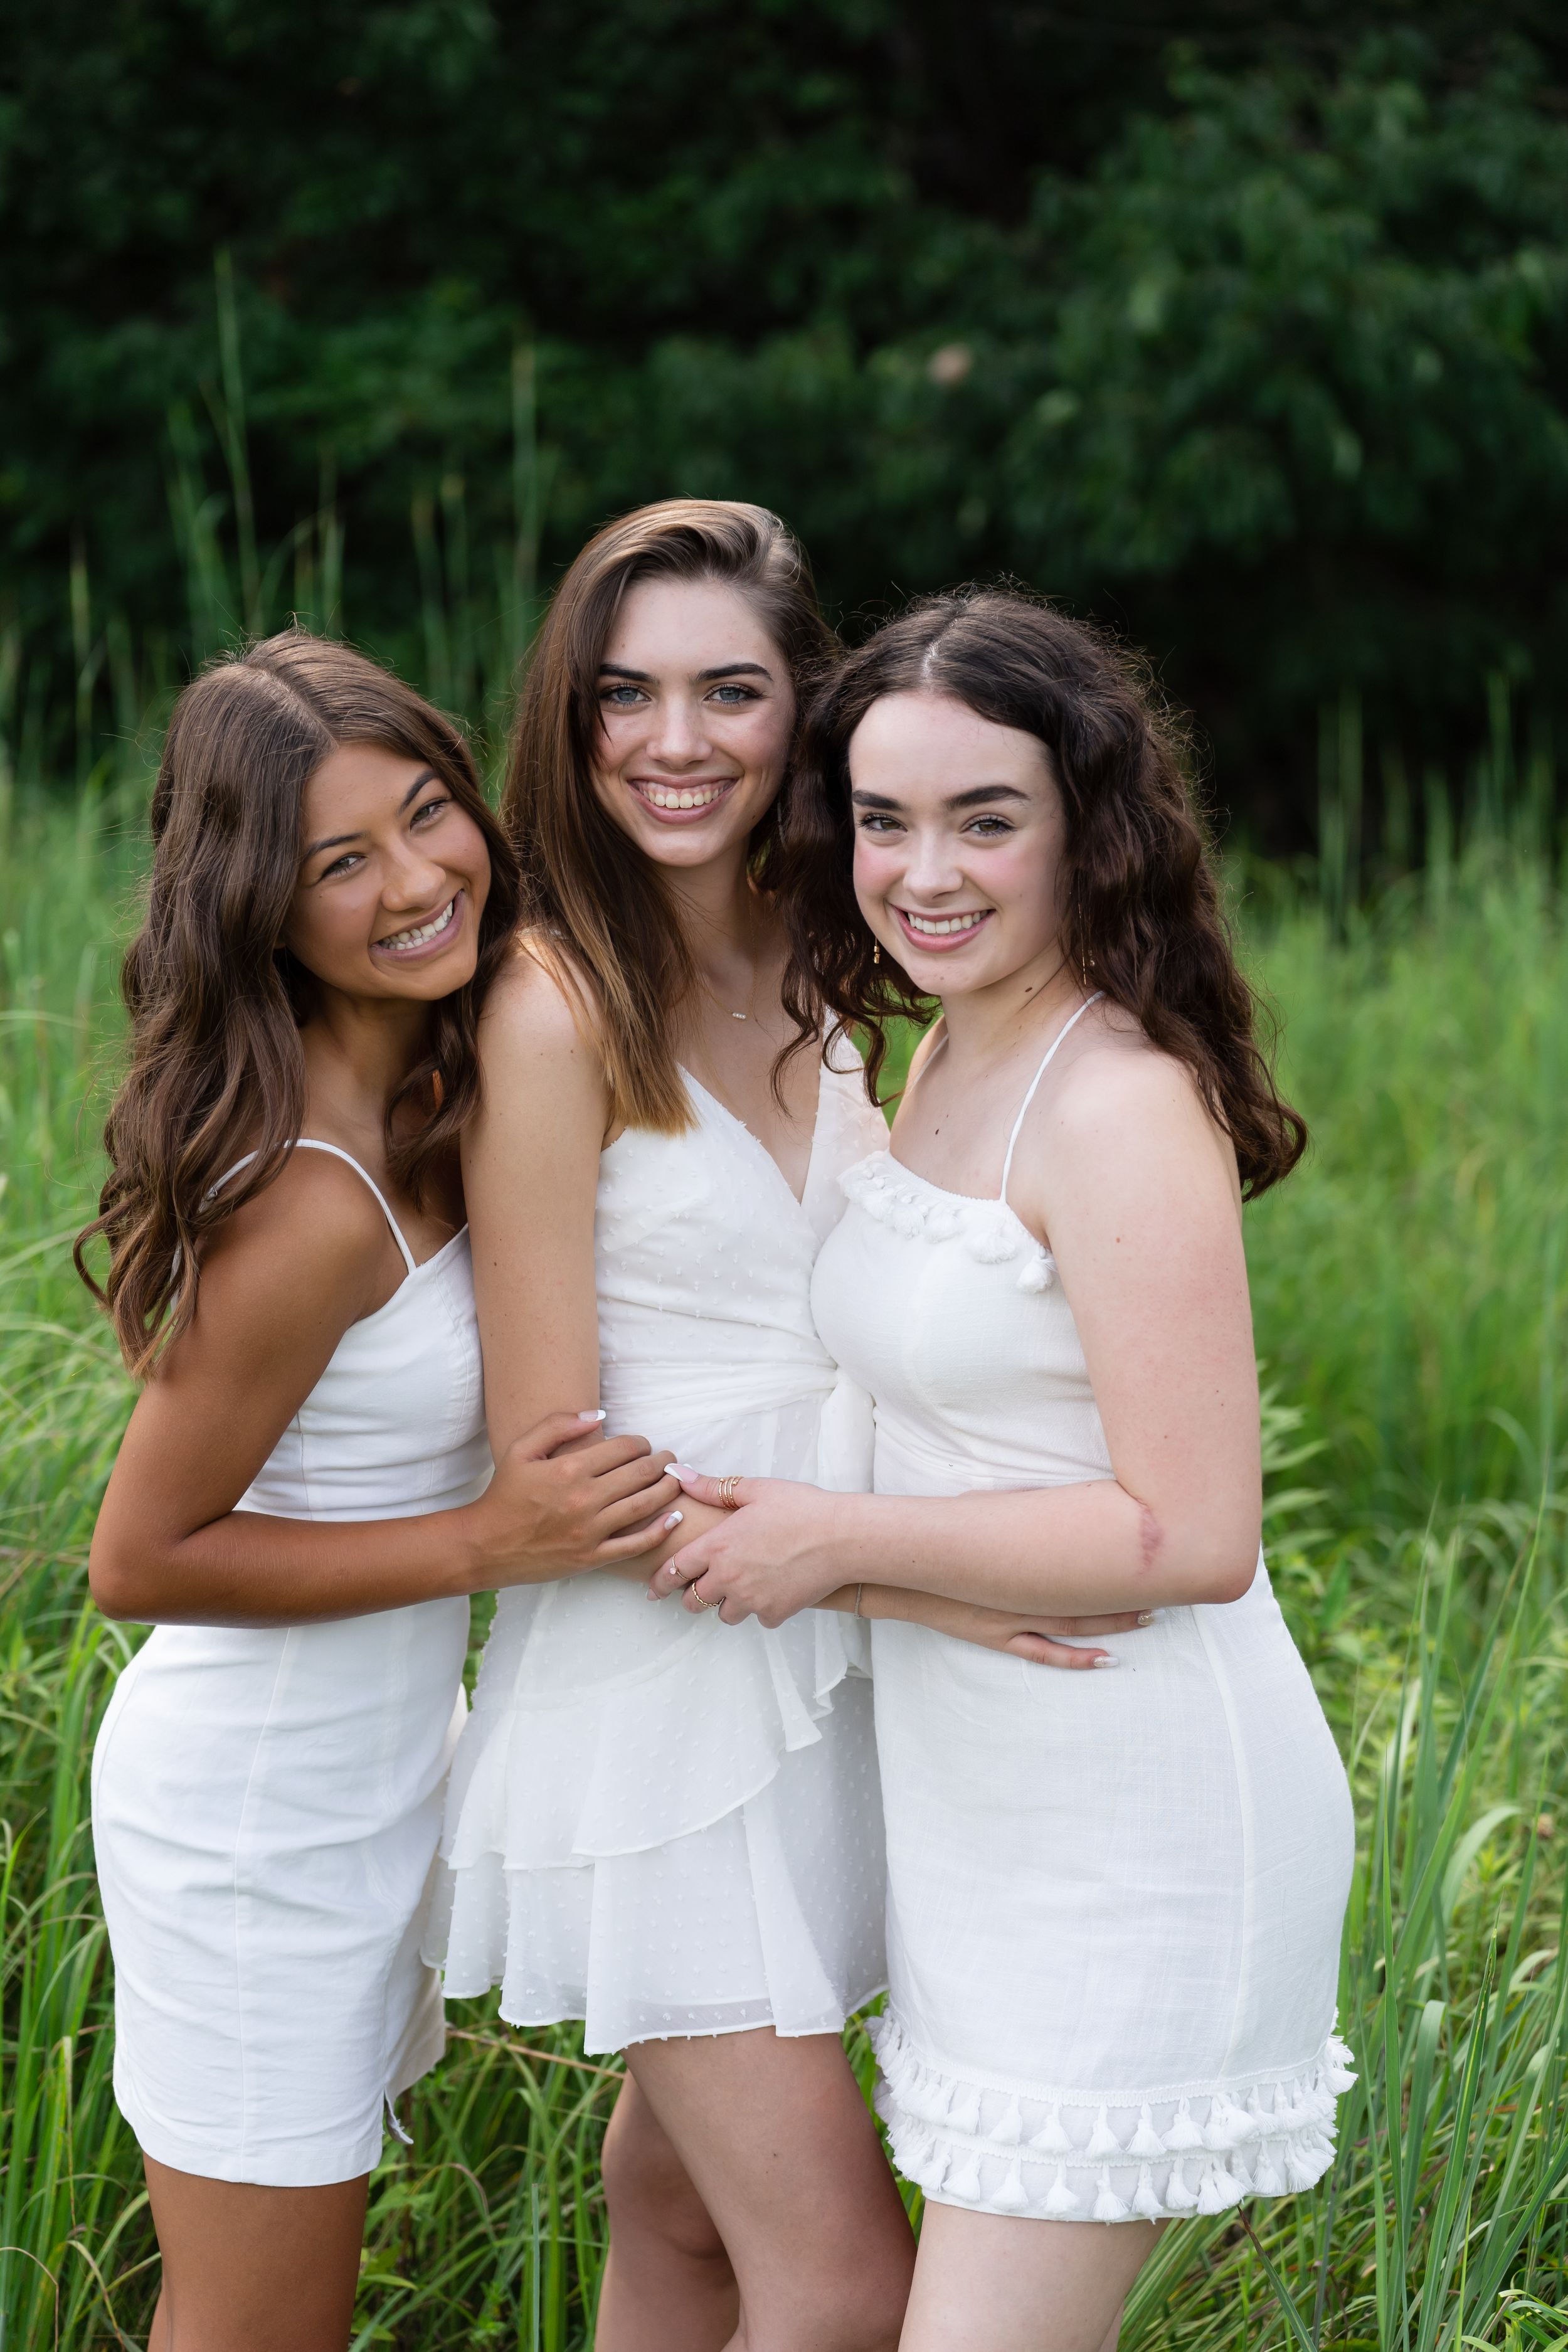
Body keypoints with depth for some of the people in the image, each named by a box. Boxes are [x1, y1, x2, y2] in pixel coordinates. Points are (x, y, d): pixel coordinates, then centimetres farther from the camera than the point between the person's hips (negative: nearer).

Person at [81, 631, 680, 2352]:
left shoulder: (424, 1081, -2)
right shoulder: (312, 1200, -28)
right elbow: (139, 1562, -21)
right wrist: (487, 1542, -23)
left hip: (374, 1762, 9)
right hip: (258, 1818, -9)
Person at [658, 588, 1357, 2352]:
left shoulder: (1120, 1108, -20)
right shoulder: (948, 1058, 8)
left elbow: (1193, 1536, -24)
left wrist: (841, 1540, -18)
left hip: (1134, 1833, -9)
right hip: (985, 1802, 10)